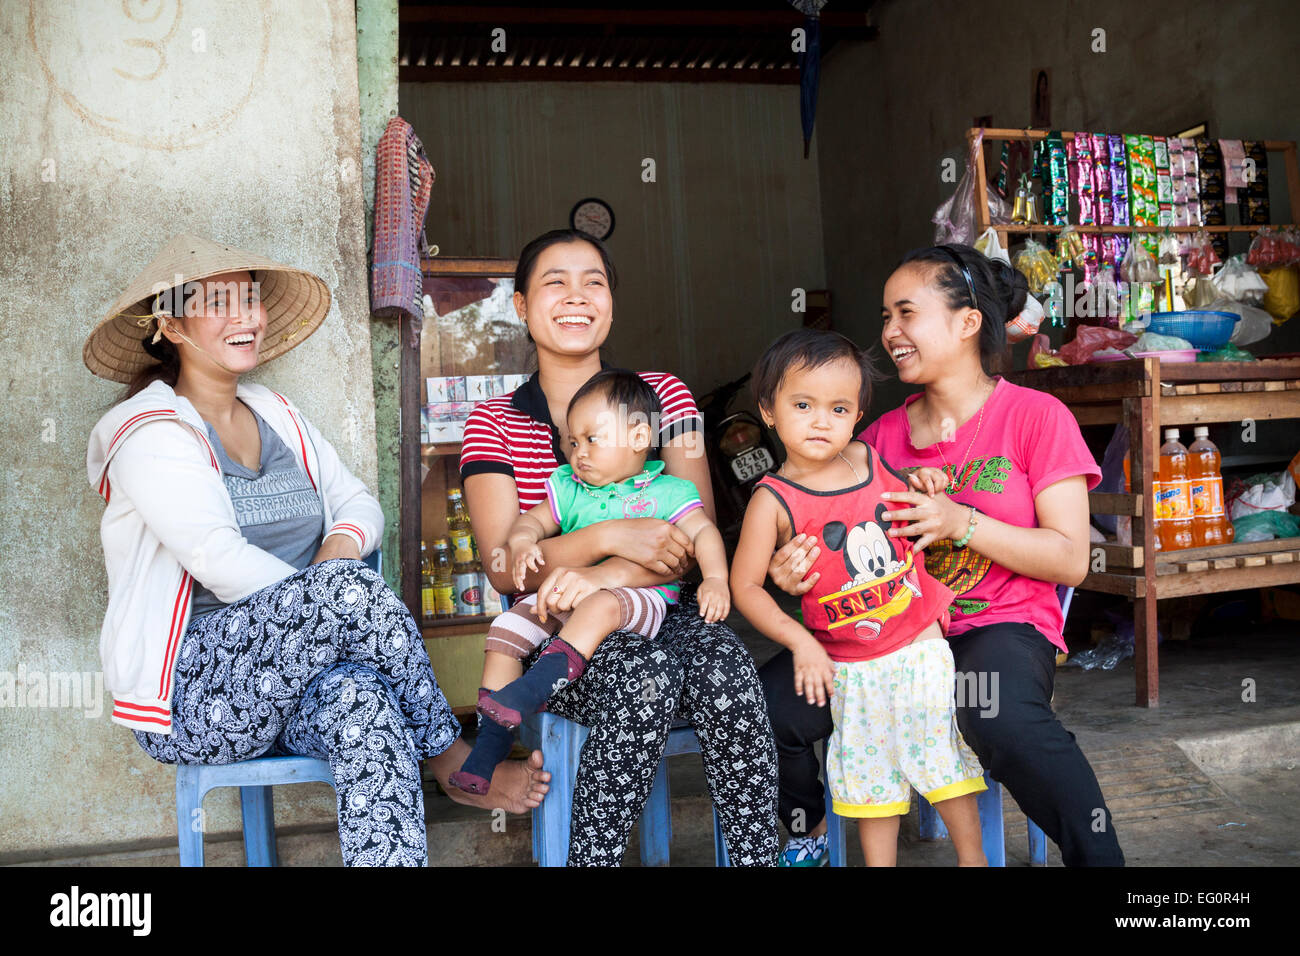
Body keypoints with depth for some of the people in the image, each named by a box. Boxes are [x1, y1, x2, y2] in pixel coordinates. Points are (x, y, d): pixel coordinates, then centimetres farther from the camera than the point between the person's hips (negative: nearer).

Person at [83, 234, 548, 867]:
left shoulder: (277, 415, 16)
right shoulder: (149, 434, -6)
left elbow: (360, 506, 10)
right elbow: (222, 564, -18)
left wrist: (338, 549, -11)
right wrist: (331, 594, -18)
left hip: (300, 677, 5)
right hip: (191, 691, -5)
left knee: (364, 703, -32)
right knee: (348, 584, -32)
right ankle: (453, 762, -14)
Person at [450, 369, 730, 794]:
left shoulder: (667, 492, 5)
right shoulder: (568, 488, 17)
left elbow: (703, 532, -2)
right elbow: (533, 520, 13)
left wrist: (715, 579, -20)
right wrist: (522, 542, -11)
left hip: (643, 598, -5)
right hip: (567, 594, 5)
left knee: (600, 604, -38)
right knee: (507, 626, -10)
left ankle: (534, 688, -43)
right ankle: (492, 734, -7)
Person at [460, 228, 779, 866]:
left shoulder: (663, 394, 8)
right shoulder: (493, 423, 5)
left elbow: (698, 534, -2)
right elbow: (506, 569, -6)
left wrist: (600, 577, -20)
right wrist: (608, 536, -23)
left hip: (665, 613, 2)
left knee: (723, 663, -31)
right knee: (646, 673, -32)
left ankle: (757, 855, -17)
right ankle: (591, 855, -17)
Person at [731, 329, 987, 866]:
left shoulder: (870, 459, -3)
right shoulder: (774, 501, -14)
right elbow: (745, 585, -12)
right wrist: (800, 641, -17)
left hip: (922, 645, 3)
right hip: (852, 668, -3)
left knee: (945, 749, 13)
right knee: (871, 771, 10)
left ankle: (973, 857, 31)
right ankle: (879, 863, 28)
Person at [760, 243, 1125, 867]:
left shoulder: (1036, 416, -1)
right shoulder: (881, 435, 11)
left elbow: (1070, 560, -7)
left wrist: (962, 523, -20)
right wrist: (799, 570, -12)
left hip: (1002, 626, -4)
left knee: (1002, 719, -38)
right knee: (764, 702, -16)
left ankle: (1099, 855, -13)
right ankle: (807, 825, 14)